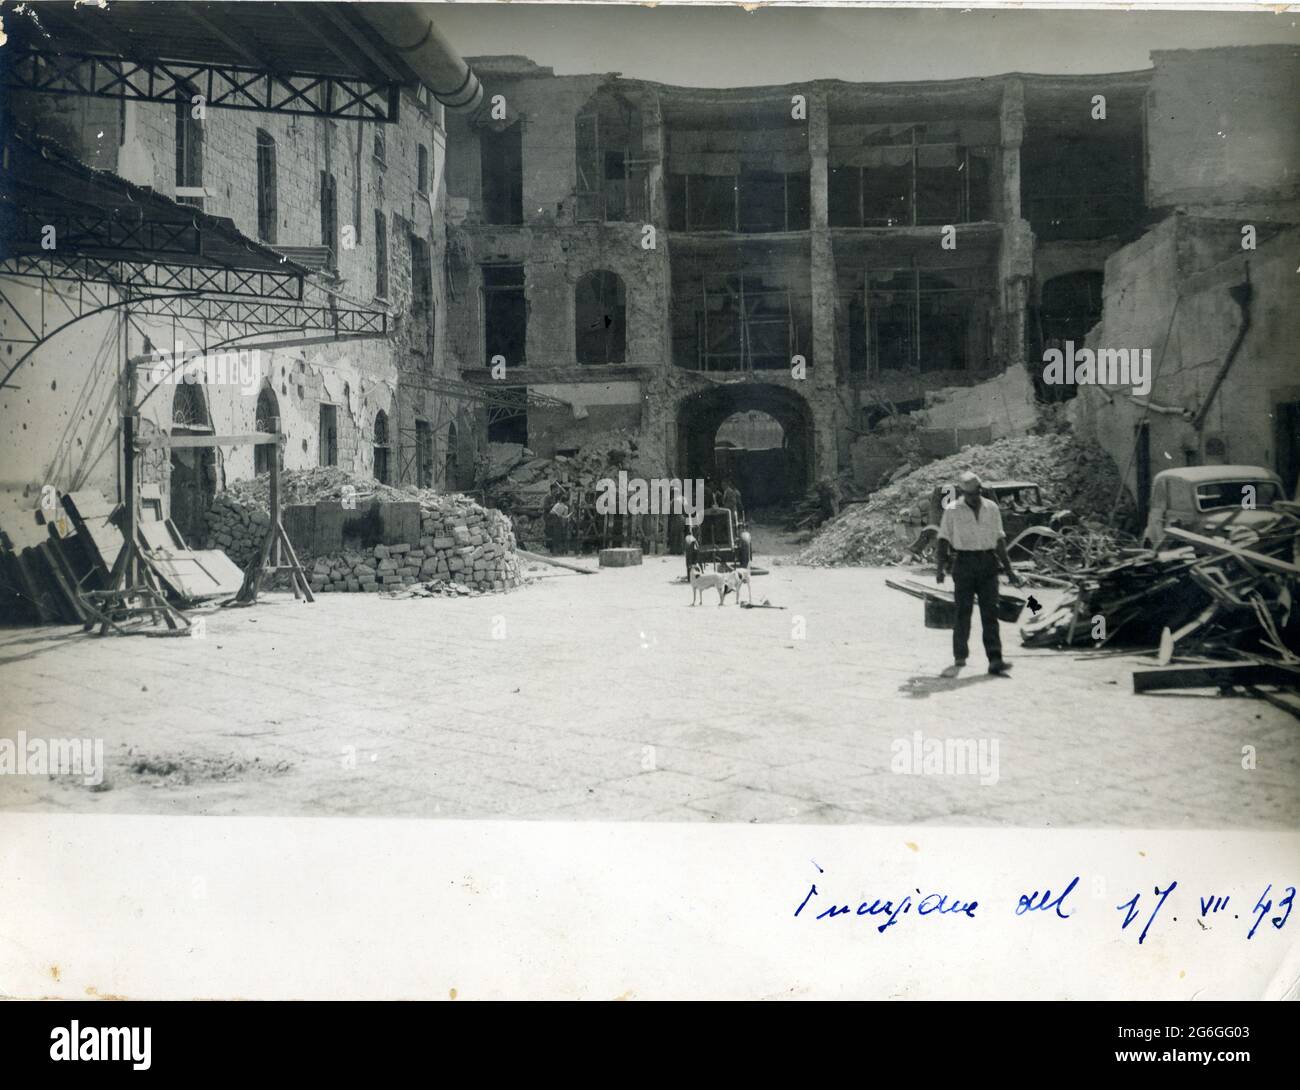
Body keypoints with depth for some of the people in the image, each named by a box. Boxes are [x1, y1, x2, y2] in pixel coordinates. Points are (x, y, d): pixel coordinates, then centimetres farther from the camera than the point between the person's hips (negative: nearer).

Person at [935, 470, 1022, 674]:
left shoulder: (992, 508, 11)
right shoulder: (952, 511, 3)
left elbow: (999, 540, 14)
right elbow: (944, 540, 3)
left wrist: (1009, 569, 13)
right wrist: (941, 567, -7)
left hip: (988, 563, 2)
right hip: (964, 563, -2)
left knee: (990, 612, -6)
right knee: (963, 611, 4)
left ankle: (995, 660, -11)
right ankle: (960, 655, 20)